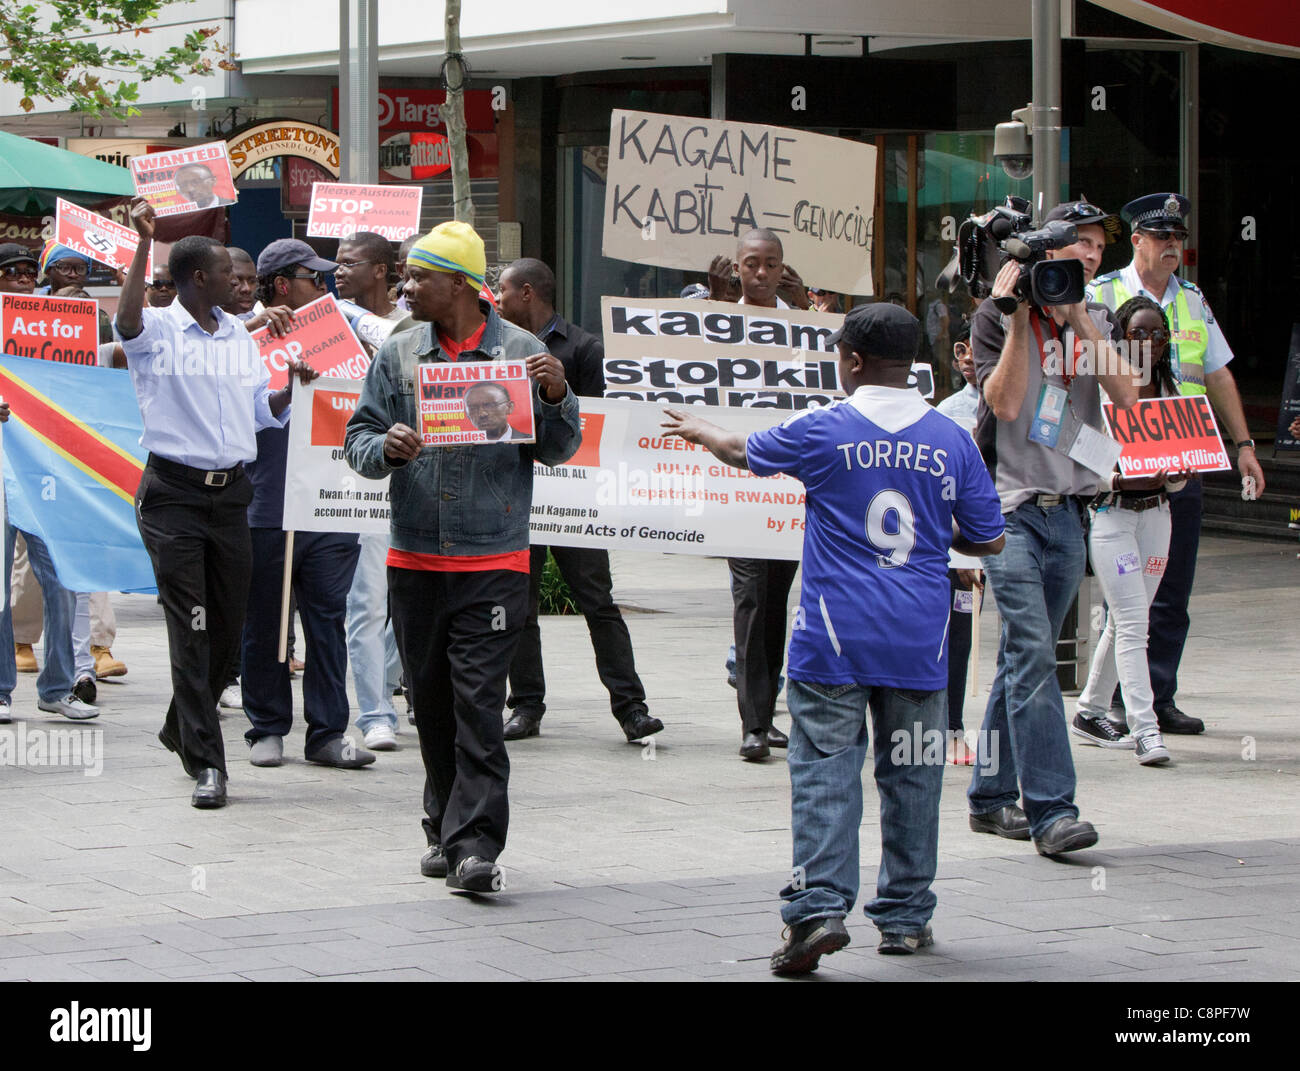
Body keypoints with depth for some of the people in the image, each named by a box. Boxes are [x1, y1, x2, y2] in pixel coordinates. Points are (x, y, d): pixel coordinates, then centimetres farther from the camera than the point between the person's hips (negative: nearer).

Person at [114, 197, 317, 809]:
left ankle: (182, 729, 33)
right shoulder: (156, 331, -4)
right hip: (173, 494, -6)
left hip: (230, 493, 6)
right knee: (191, 627, -9)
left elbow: (263, 413, 20)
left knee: (228, 626, 9)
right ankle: (206, 764, -8)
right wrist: (144, 242, -32)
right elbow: (127, 320, -28)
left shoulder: (240, 337, 14)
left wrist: (293, 385, 1)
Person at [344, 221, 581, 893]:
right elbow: (359, 441, 9)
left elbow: (556, 451, 3)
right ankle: (445, 830, 21)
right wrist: (386, 447, -13)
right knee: (431, 702, 9)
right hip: (415, 560, 4)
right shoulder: (397, 355, 9)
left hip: (493, 563, -3)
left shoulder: (521, 353, 1)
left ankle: (474, 844, -12)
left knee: (478, 702, -10)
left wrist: (556, 398, -15)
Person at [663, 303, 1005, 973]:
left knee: (825, 769, -3)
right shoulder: (951, 441, 3)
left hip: (836, 639, -2)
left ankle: (819, 907, -15)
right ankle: (905, 916, 16)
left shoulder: (822, 431, -3)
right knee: (910, 774, 10)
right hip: (919, 641, 3)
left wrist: (700, 433, 37)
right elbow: (988, 540, 8)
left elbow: (745, 453, 16)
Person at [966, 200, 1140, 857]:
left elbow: (1127, 397, -3)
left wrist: (1080, 323, -9)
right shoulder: (996, 318, -2)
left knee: (1023, 660, 11)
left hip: (1067, 511, 6)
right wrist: (1020, 318, -16)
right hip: (1009, 508, -6)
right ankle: (1051, 810, -21)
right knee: (1033, 655, -16)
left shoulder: (1095, 323, 13)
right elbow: (1004, 402, -15)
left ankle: (991, 797, 20)